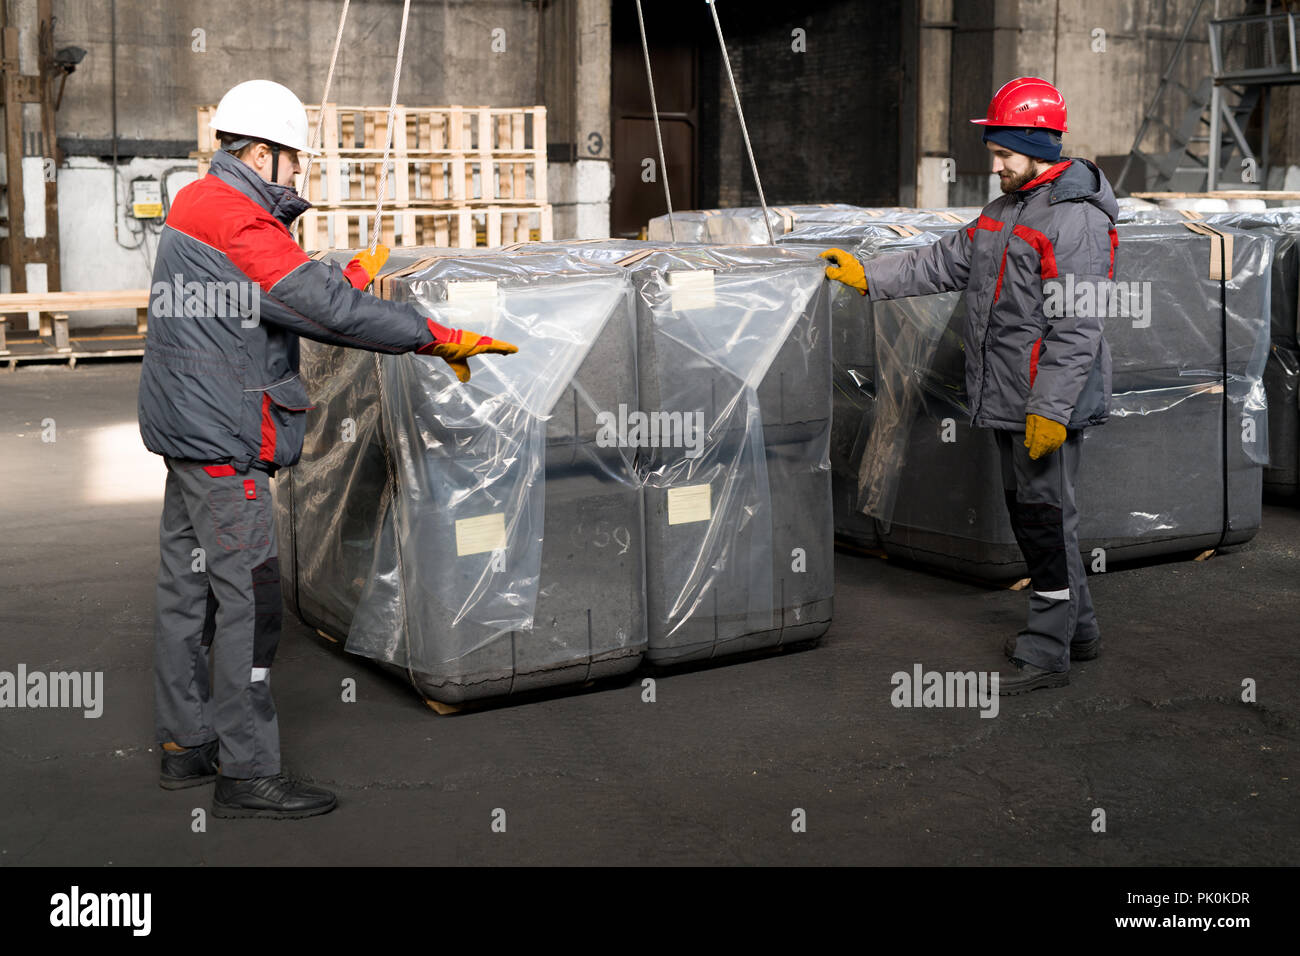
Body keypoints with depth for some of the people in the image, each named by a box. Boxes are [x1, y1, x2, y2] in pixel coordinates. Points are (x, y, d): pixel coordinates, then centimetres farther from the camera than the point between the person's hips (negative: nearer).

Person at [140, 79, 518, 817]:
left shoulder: (196, 210, 17)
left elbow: (287, 306, 20)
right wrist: (440, 337, -20)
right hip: (221, 438, -11)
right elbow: (325, 308, -23)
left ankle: (187, 745, 25)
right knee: (249, 598, -7)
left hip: (189, 431, 11)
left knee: (189, 590, 15)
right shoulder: (233, 219, -16)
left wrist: (348, 284, 18)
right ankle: (249, 773, -2)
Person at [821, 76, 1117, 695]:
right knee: (1028, 512, 17)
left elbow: (1075, 328, -21)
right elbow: (945, 263, 19)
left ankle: (1046, 652, 6)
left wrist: (1050, 409, -24)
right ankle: (1076, 627, 31)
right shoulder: (1006, 209, 15)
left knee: (1046, 516, -3)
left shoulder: (1077, 220, -16)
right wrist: (868, 276, 12)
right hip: (1008, 400, 10)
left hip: (1048, 404, -10)